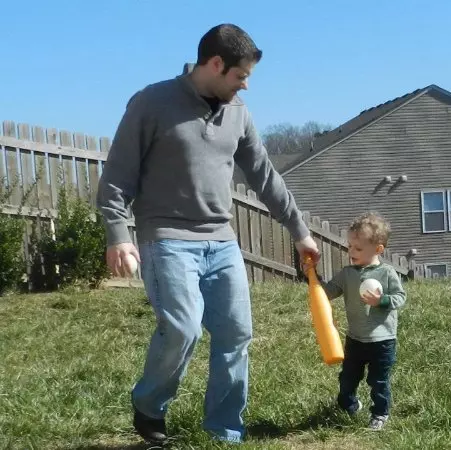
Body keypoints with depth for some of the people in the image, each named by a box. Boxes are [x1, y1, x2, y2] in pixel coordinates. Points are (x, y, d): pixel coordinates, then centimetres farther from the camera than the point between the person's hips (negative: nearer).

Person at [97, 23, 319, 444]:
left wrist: (299, 231, 17)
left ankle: (225, 430, 16)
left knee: (236, 333, 2)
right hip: (168, 241, -6)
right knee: (182, 328, -19)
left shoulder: (237, 113, 10)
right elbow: (117, 176, -5)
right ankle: (148, 406, 9)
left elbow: (265, 177, 17)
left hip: (222, 243, 6)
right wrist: (118, 234, -17)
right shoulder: (153, 103, -7)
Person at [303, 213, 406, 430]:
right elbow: (328, 292, -2)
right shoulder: (347, 273, -2)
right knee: (348, 377, 18)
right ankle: (348, 406, 41)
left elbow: (400, 297, -8)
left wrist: (381, 300, -25)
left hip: (382, 340, -4)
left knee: (379, 381, 8)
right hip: (355, 338, 4)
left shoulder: (387, 273, -12)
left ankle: (380, 413, 27)